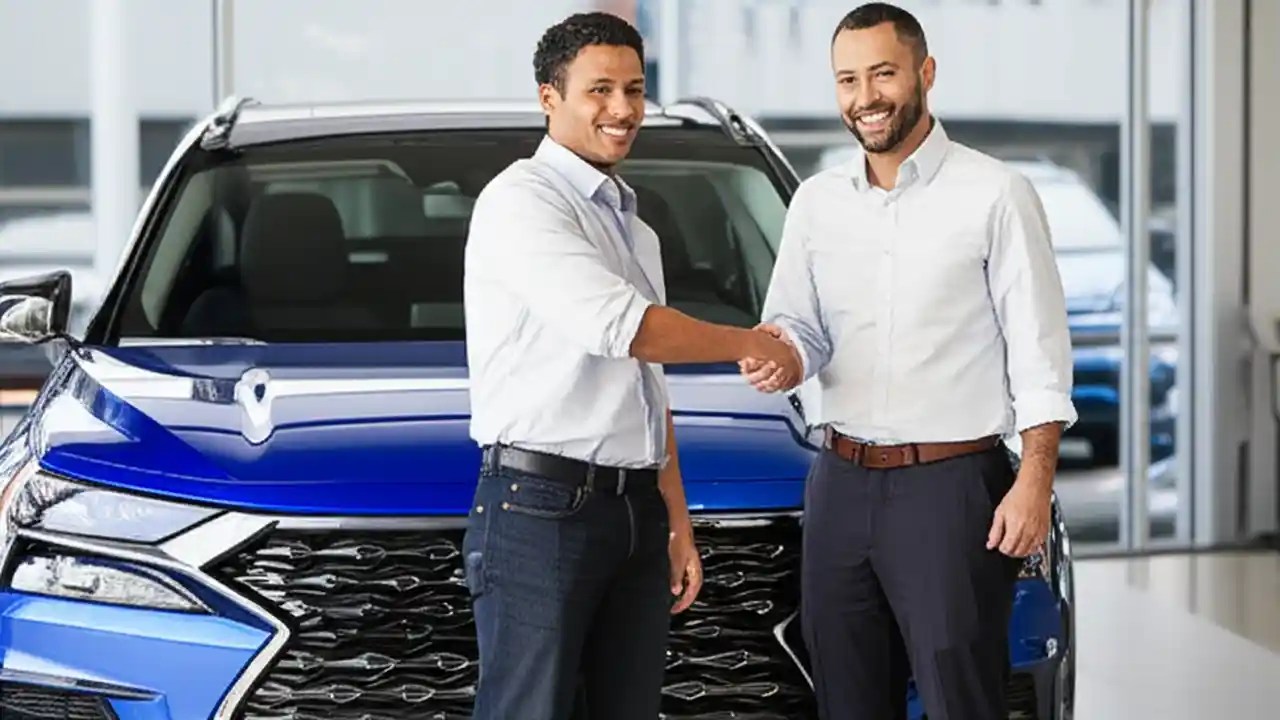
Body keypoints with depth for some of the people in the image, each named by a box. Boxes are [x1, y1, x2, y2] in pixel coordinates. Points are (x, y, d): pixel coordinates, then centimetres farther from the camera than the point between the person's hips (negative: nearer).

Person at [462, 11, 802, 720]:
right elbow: (619, 328, -19)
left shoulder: (633, 228, 20)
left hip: (636, 511, 8)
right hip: (540, 507, -8)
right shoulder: (521, 201, -8)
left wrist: (677, 524, 18)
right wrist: (751, 345, -5)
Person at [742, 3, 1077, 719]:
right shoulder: (817, 201, 10)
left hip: (954, 486, -5)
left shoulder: (994, 194, -5)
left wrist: (1035, 482, -14)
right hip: (842, 484, 5)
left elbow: (1039, 352, -6)